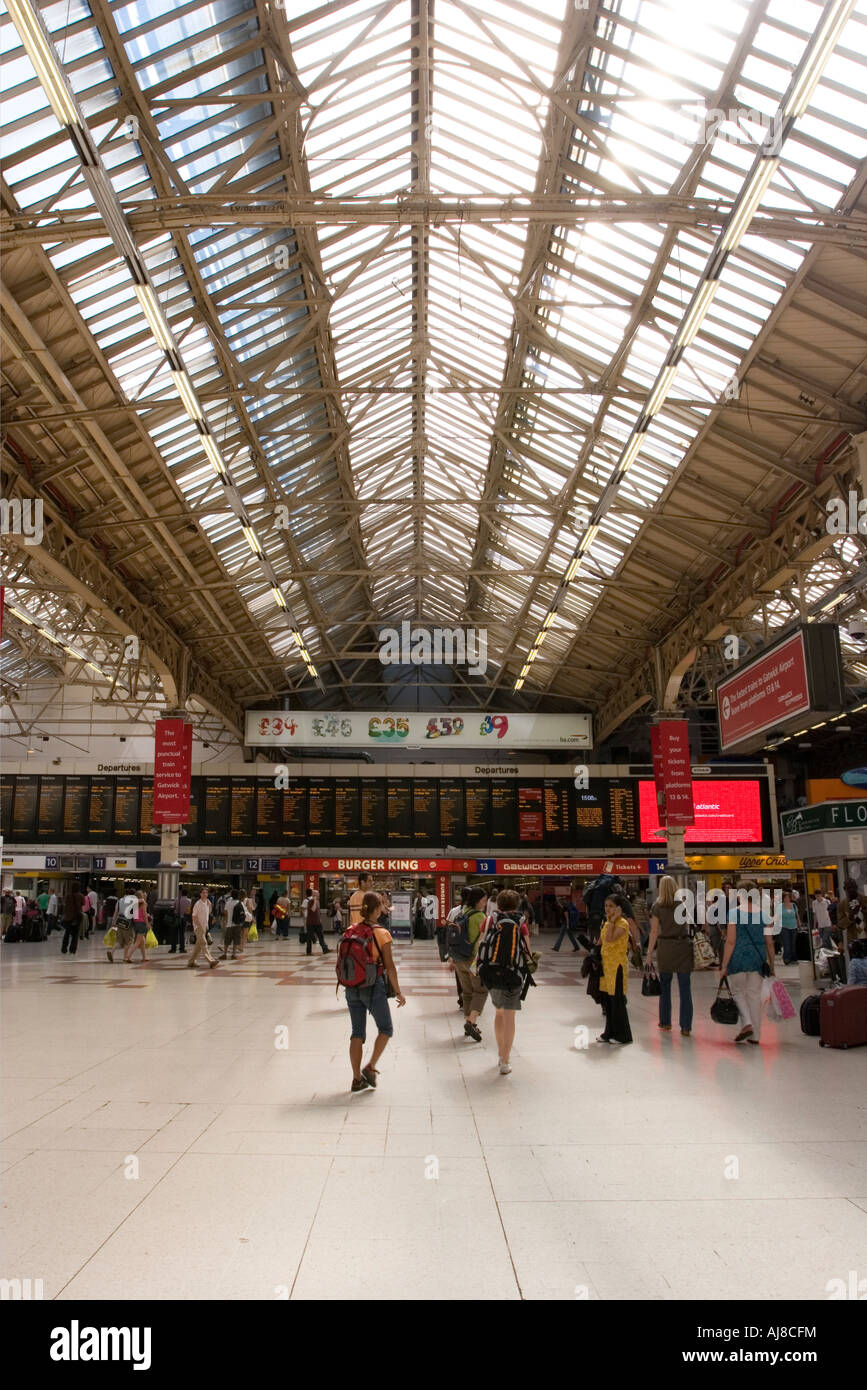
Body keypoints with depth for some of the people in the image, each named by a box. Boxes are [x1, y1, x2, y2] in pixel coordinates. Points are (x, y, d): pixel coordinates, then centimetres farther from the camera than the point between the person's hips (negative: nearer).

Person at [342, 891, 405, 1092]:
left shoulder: (350, 931, -1)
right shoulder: (381, 934, -13)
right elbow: (390, 967, -11)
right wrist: (398, 993, -2)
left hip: (352, 988, 5)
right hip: (374, 987, -5)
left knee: (357, 1033, 14)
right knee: (386, 1029, 16)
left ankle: (357, 1079, 18)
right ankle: (370, 1067, 6)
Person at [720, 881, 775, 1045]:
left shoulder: (734, 913, -8)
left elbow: (730, 942, -11)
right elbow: (769, 943, 4)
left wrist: (724, 965, -6)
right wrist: (771, 965, 13)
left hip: (739, 957, -3)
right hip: (758, 959, 3)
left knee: (738, 991, 14)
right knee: (755, 994, 10)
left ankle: (747, 1023, -6)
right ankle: (755, 1036, 14)